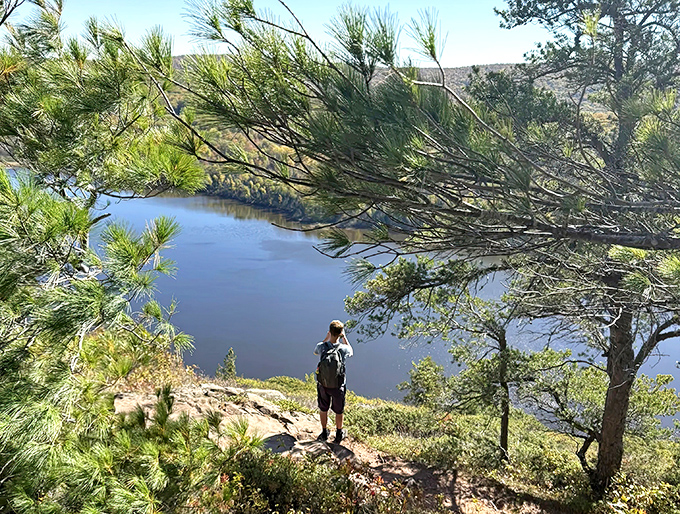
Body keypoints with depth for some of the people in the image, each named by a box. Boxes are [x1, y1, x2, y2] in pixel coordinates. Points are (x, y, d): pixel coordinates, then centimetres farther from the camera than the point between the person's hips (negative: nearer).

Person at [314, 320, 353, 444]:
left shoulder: (322, 346, -21)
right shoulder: (344, 349, -23)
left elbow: (315, 352, 7)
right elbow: (351, 352, 4)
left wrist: (326, 337, 2)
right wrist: (344, 337, -2)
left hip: (323, 384, 1)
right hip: (338, 386, -1)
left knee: (323, 409, 23)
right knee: (339, 411, 21)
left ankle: (324, 433, 41)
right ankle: (339, 435, 39)